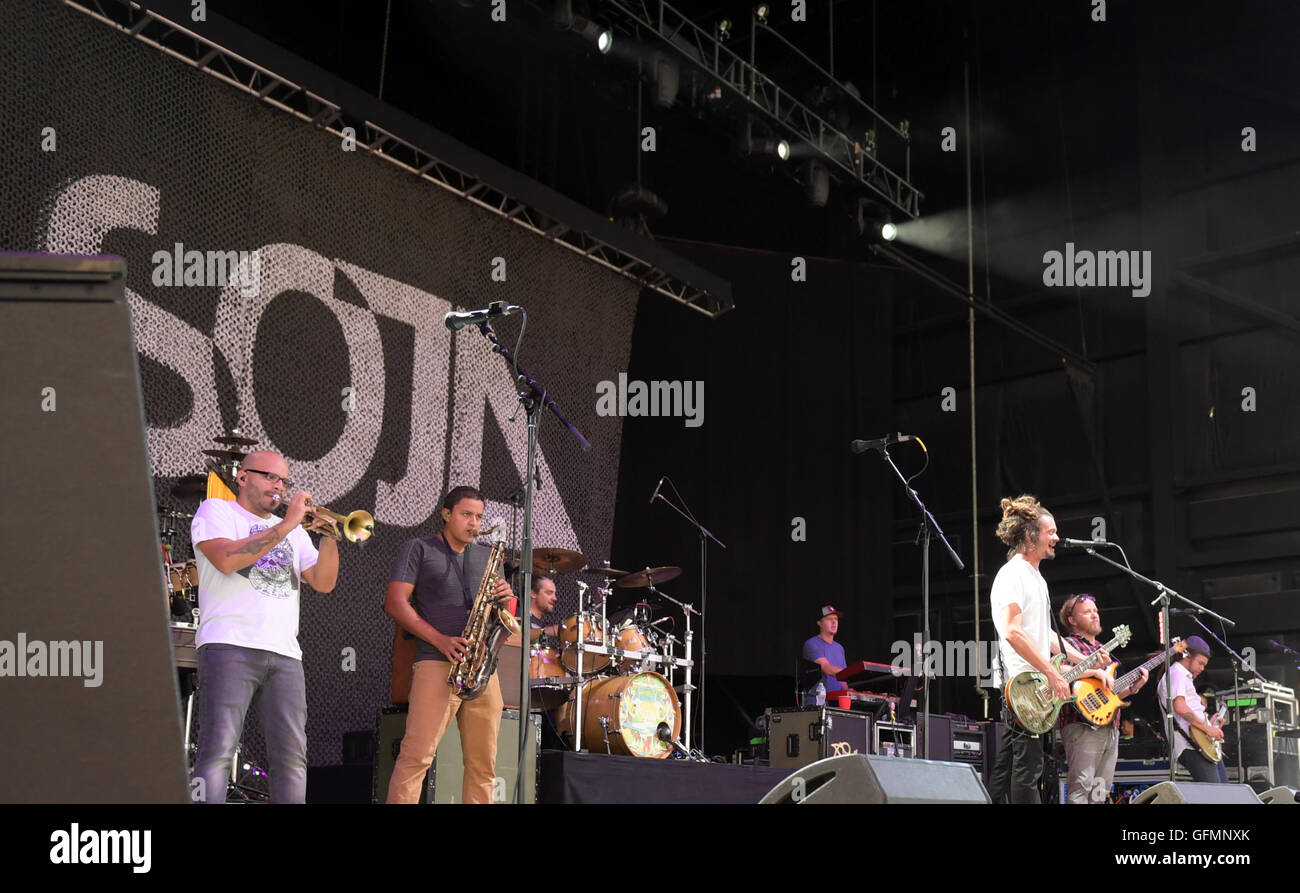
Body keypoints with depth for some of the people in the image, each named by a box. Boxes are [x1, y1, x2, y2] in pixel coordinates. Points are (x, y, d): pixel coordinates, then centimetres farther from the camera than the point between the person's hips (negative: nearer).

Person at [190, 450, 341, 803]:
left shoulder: (294, 531, 25)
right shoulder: (216, 511, 10)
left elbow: (323, 583, 15)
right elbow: (226, 559, -11)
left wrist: (328, 539, -2)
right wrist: (285, 526, -10)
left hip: (285, 654, 6)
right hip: (230, 645, -5)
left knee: (292, 757, 0)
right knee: (218, 751, -13)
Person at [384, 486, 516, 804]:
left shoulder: (487, 557, 21)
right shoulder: (418, 549, 7)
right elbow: (395, 602, -3)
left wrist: (505, 597, -2)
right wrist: (440, 640, -13)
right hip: (437, 662, -5)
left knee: (484, 763, 3)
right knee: (417, 756, -14)